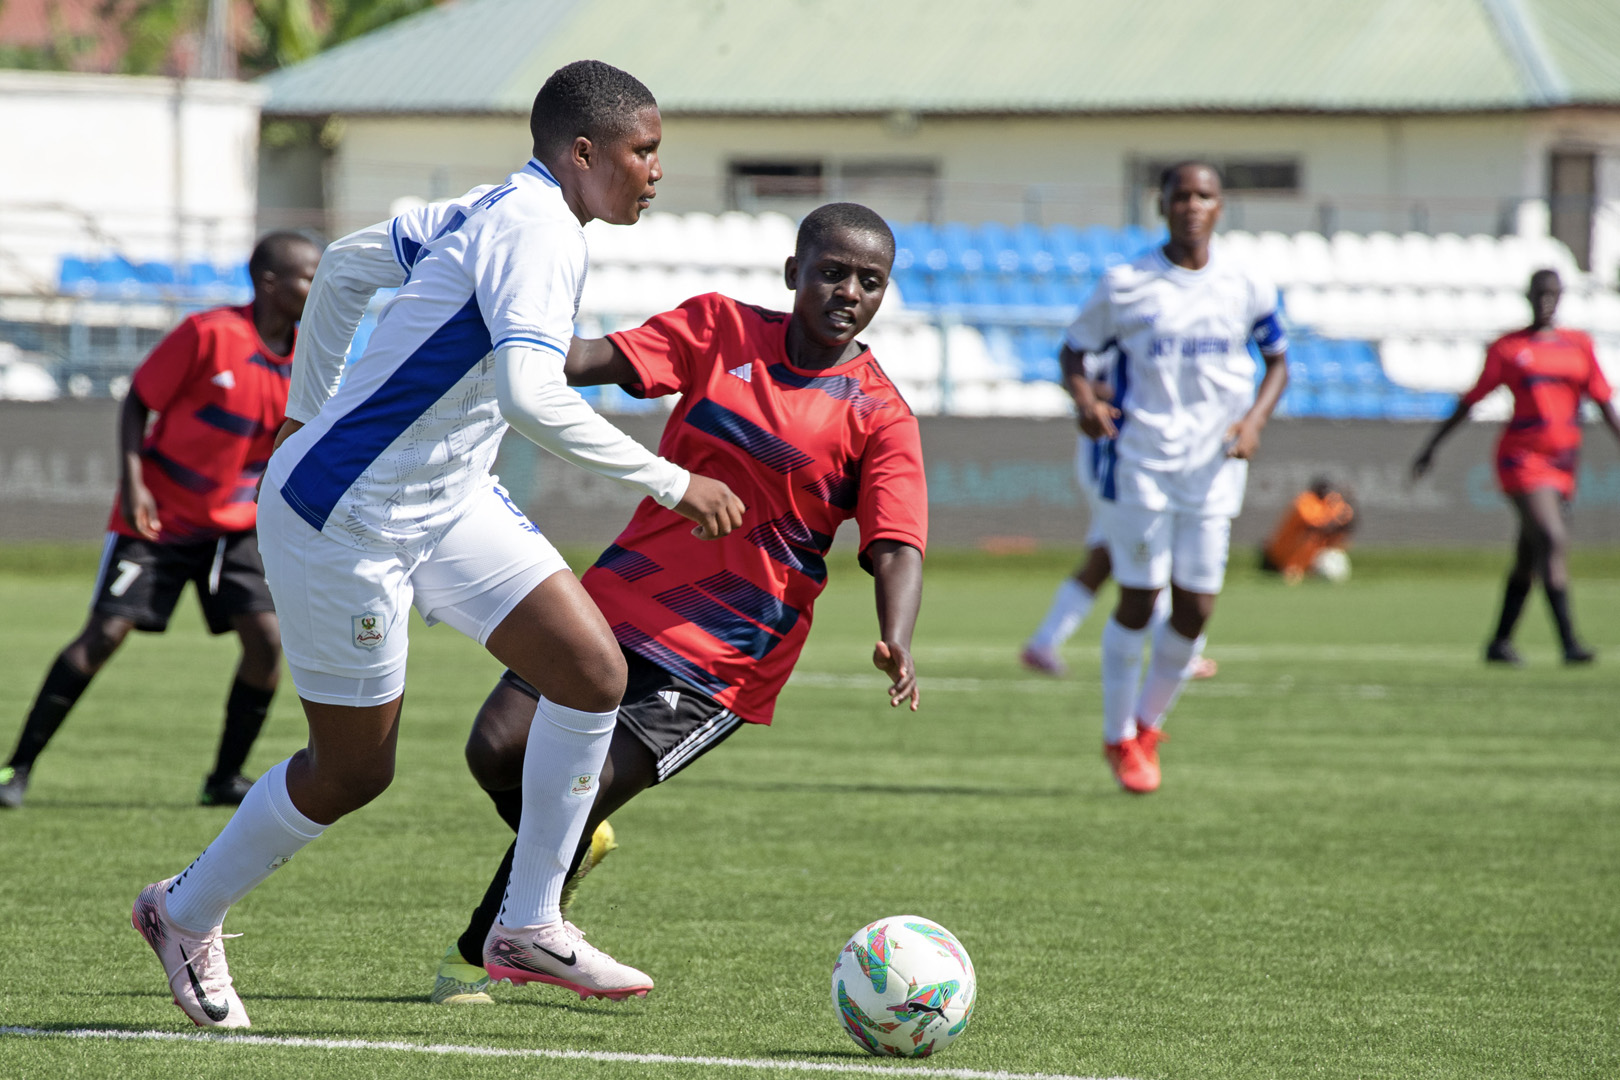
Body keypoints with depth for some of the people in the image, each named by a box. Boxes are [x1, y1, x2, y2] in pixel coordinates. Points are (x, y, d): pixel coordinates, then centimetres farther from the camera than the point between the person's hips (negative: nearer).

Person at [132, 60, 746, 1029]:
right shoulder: (534, 231, -23)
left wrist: (313, 410, 27)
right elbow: (530, 395, -36)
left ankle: (528, 925, 6)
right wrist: (671, 483, -30)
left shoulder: (498, 212, 6)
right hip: (345, 518, -9)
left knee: (593, 668, -4)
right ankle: (187, 914, 27)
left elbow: (344, 265, 19)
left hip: (446, 501, 9)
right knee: (355, 769, 3)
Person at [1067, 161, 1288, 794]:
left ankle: (1149, 722, 24)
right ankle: (1119, 739, 17)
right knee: (1137, 603, -1)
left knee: (1195, 611, 0)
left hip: (1212, 469, 2)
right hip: (1140, 463, -2)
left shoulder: (1246, 288, 4)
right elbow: (1074, 351, 5)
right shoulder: (1126, 285, -3)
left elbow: (1278, 361, 16)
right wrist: (1085, 401, -16)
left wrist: (1255, 417, -3)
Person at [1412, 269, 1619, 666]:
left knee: (1528, 559, 11)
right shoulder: (1506, 348, 2)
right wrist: (1431, 447, 10)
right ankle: (1569, 642, -26)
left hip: (1563, 461, 4)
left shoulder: (1579, 345, 10)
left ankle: (1500, 642, 22)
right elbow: (1470, 402, 8)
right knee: (1552, 540, -20)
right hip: (1521, 455, -4)